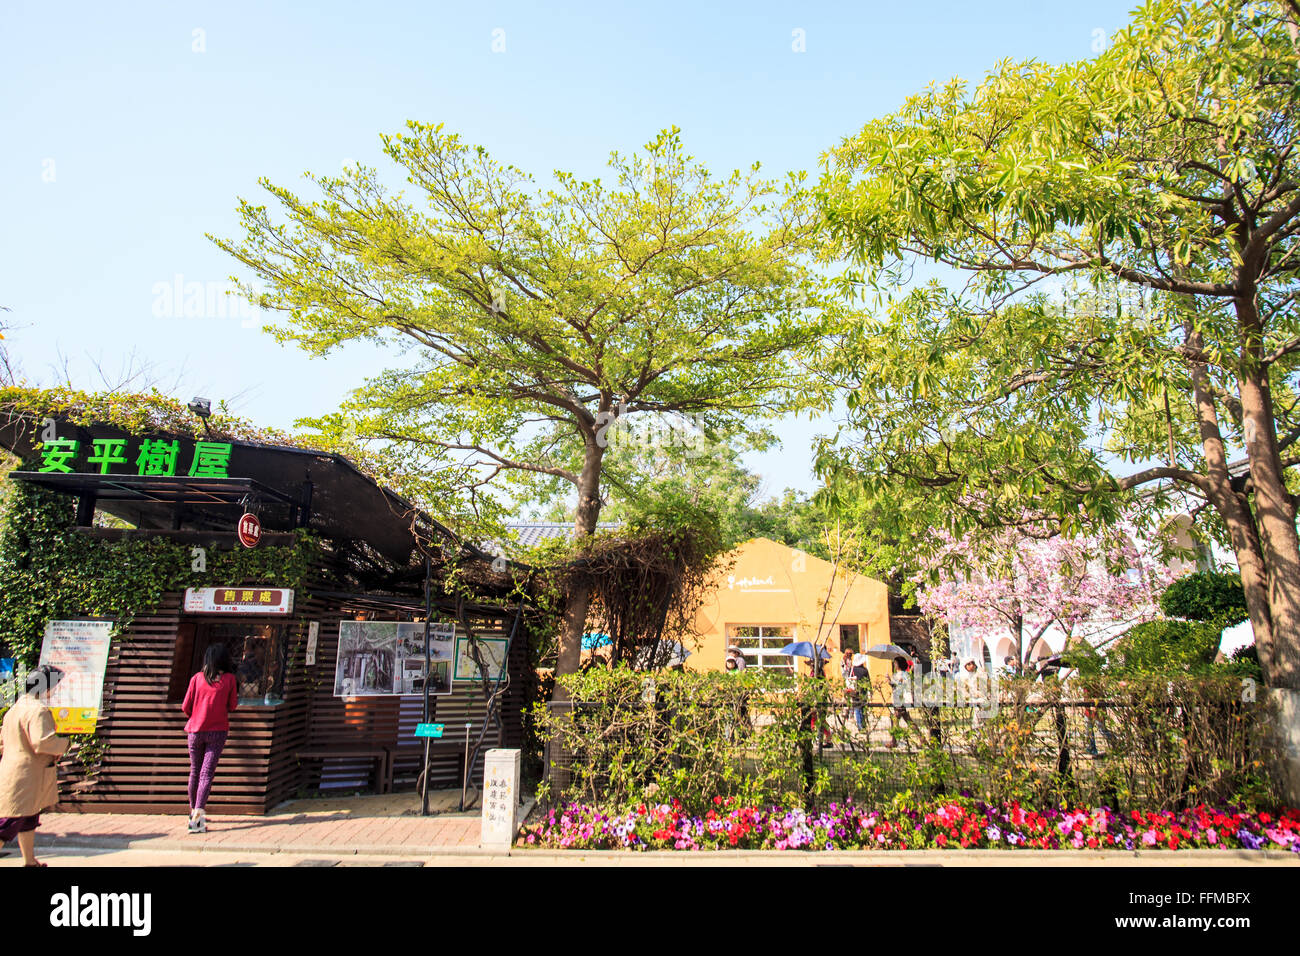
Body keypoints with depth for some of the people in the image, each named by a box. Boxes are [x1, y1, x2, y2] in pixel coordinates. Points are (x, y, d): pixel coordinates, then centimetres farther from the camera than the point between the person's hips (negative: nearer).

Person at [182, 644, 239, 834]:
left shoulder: (197, 678, 0)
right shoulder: (229, 679, -3)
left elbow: (185, 707, 2)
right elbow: (233, 706, 4)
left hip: (196, 730, 2)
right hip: (218, 731, -2)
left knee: (195, 771, 18)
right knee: (207, 773, -5)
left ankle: (194, 811, 32)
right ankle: (198, 814, -20)